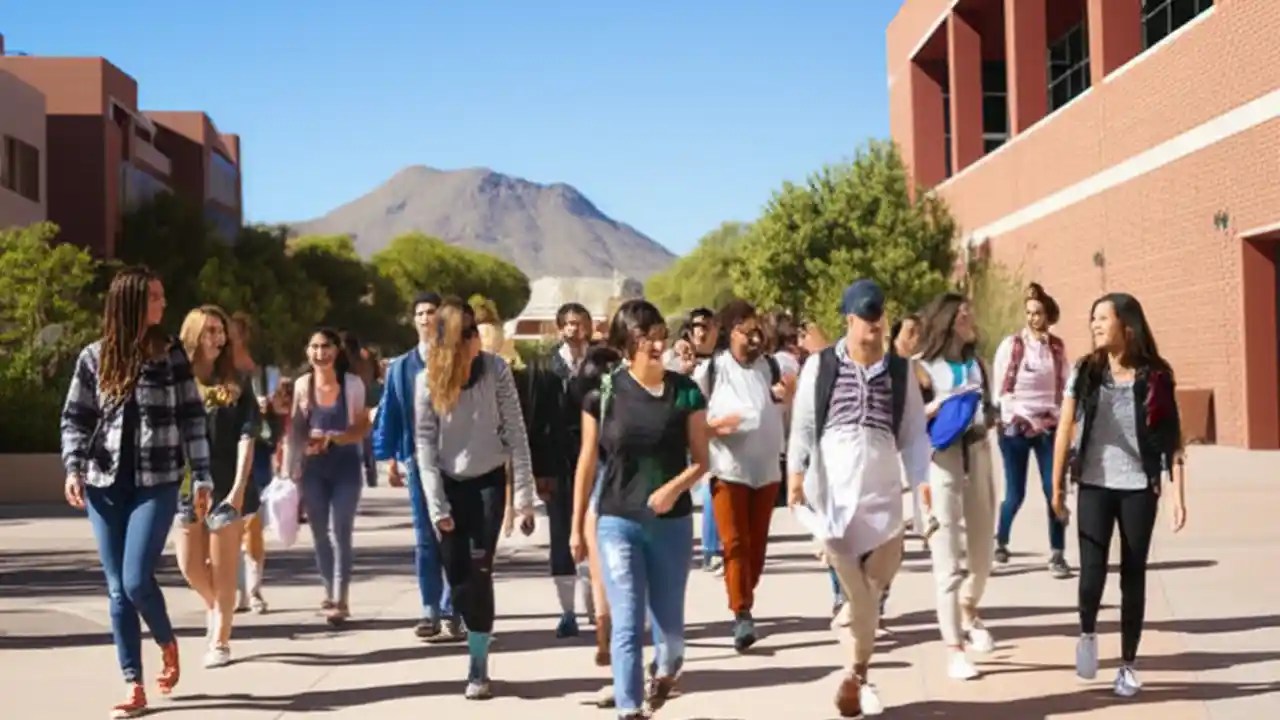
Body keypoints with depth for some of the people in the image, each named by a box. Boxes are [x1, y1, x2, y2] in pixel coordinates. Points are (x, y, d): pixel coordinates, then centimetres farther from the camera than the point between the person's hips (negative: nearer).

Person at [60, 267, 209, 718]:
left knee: (136, 580, -12)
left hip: (156, 484, -2)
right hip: (104, 485, 2)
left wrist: (202, 477, -1)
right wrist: (73, 468, -6)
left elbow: (192, 419, 2)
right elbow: (75, 419, 8)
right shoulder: (94, 357, 3)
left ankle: (167, 644, 18)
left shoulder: (172, 354, 1)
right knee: (117, 589, 4)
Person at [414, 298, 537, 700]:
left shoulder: (495, 370, -10)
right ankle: (478, 645, 25)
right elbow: (424, 443, -5)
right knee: (457, 574, 3)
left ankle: (478, 666, 2)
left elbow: (515, 434, -8)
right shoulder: (428, 380, -7)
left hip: (488, 481, -2)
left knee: (479, 572, -7)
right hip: (449, 485, 2)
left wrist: (524, 496, -12)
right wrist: (436, 504, -10)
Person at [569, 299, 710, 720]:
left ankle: (666, 666, 46)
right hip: (617, 523, -1)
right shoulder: (604, 393, -3)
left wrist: (674, 487, -19)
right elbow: (587, 463, 3)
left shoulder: (685, 392, -2)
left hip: (673, 523, 1)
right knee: (626, 624, -5)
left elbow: (700, 461, 1)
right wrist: (577, 526, 5)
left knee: (668, 619, 13)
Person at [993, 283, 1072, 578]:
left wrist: (1057, 419, 0)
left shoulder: (1058, 347, 7)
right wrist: (1017, 420, -9)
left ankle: (1057, 555, -3)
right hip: (1015, 427, -2)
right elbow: (1002, 388, -3)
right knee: (1015, 493, 1)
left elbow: (1064, 386, 11)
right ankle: (1000, 541, 25)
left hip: (1049, 427, 2)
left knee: (1054, 490, -7)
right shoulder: (1011, 344, -2)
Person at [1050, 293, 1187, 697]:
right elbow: (1065, 431, 3)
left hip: (1138, 488, 0)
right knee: (1092, 570, -9)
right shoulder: (1085, 372, 0)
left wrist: (1177, 493, -8)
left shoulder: (1155, 376, -3)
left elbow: (1172, 438, -2)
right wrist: (1057, 486, 2)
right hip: (1095, 486, 0)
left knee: (1133, 576, 6)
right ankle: (1087, 634, 21)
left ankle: (1128, 665, 18)